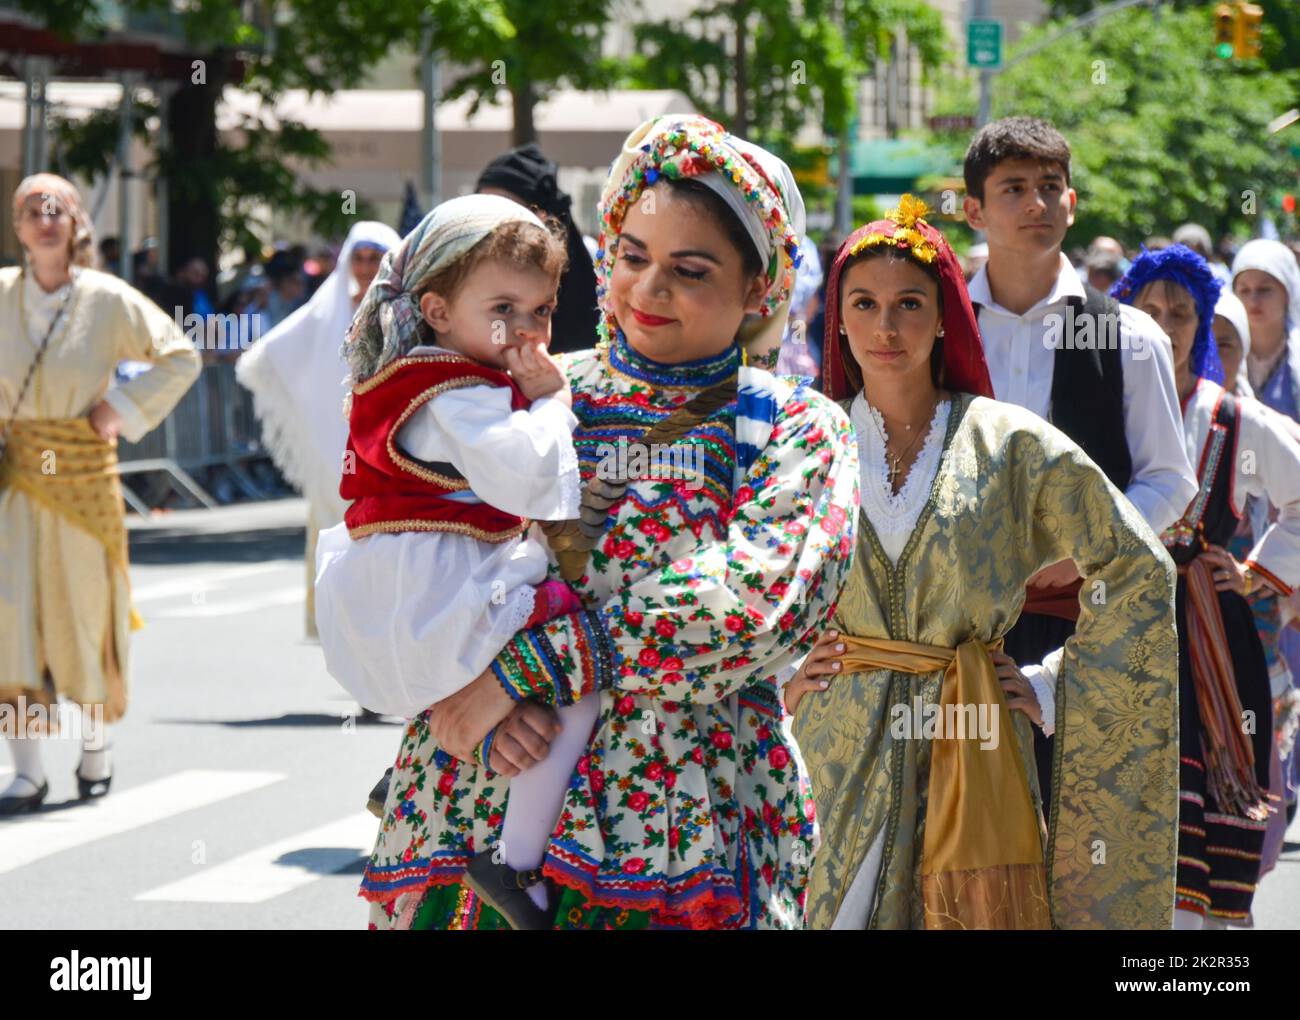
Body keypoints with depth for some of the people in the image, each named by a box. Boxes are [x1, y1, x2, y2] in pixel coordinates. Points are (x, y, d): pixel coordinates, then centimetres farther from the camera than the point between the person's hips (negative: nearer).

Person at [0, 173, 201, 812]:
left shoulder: (109, 301, -5)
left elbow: (180, 357, 5)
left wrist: (125, 410, -4)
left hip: (84, 474, -1)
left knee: (85, 610, 6)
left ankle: (96, 744, 30)